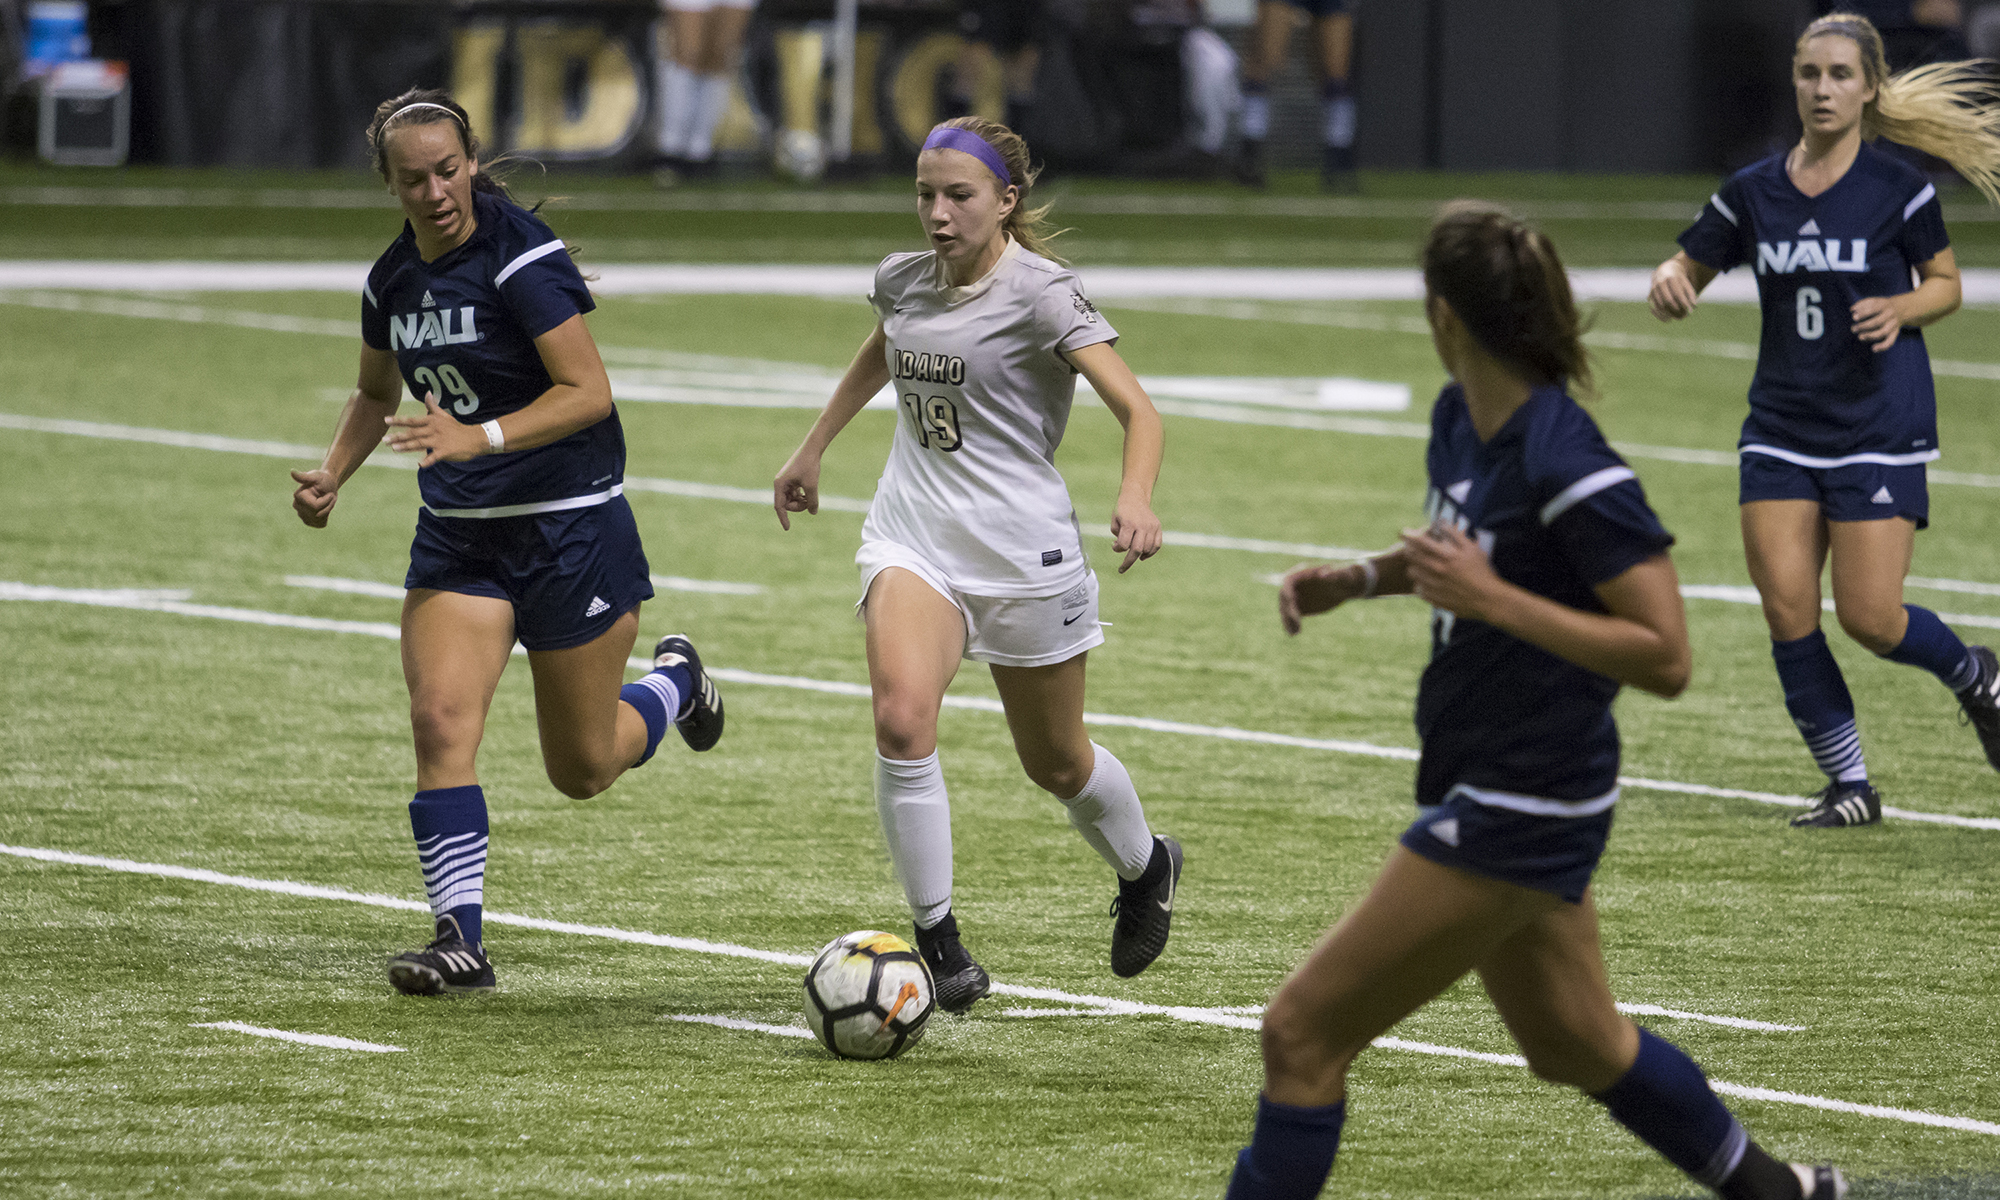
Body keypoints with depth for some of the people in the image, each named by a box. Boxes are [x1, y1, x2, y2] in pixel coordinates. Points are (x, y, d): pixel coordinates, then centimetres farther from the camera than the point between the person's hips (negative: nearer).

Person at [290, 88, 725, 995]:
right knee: (440, 719, -16)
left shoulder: (521, 257, -18)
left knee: (582, 772, 8)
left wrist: (479, 437, -32)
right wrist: (331, 474, 5)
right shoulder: (393, 278, 4)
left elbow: (588, 392, -21)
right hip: (456, 538, 5)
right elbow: (376, 393, 22)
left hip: (569, 527, -5)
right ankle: (460, 939, -14)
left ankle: (675, 684, 40)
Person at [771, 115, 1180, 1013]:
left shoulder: (1040, 292, -13)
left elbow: (1136, 410, -21)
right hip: (911, 537, 4)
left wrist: (1135, 498, -40)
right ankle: (940, 945, -17)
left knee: (1055, 763, 12)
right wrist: (811, 452, 36)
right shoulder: (902, 281, 5)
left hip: (1022, 550, -4)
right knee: (901, 717, -23)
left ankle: (1144, 868, 45)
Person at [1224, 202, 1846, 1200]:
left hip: (1520, 810, -10)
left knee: (1303, 1033, -8)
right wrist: (1355, 580, 6)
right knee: (1574, 1044, 27)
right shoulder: (1460, 417, 1)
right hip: (1483, 791, 10)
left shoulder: (1569, 468, -25)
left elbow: (1664, 658, -24)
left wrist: (1492, 597, -28)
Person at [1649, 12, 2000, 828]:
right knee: (1786, 608, -6)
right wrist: (1669, 281, -13)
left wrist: (1900, 310, -17)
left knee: (1869, 616, -8)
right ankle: (1849, 785, 7)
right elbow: (1689, 267, 11)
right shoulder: (1753, 193, 3)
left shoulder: (1897, 190, -7)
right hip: (1782, 426, 4)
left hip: (1881, 424, -4)